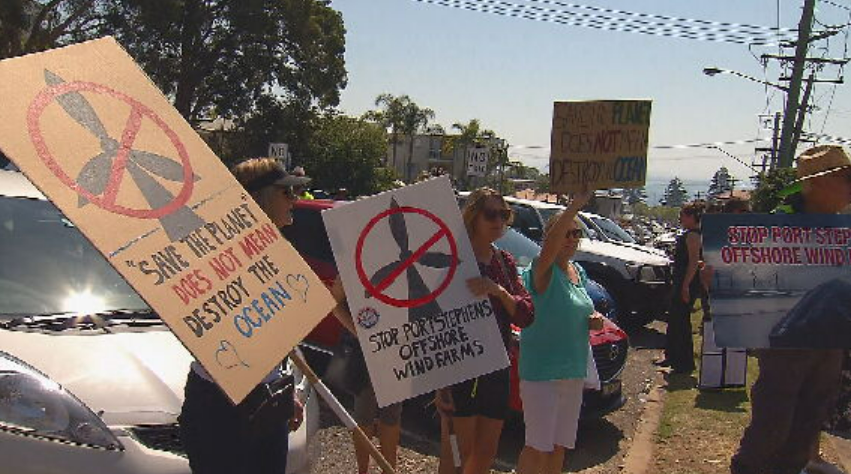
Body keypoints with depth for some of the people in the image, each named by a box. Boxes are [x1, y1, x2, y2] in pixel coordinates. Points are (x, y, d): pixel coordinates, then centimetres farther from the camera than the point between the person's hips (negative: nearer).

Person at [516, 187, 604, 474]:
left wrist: (594, 320, 1)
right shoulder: (545, 271, -14)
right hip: (541, 372, -8)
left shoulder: (579, 273, 10)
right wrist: (577, 204, -43)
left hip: (573, 373, 8)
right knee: (538, 447, -3)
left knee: (559, 446, 17)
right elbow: (550, 246, -37)